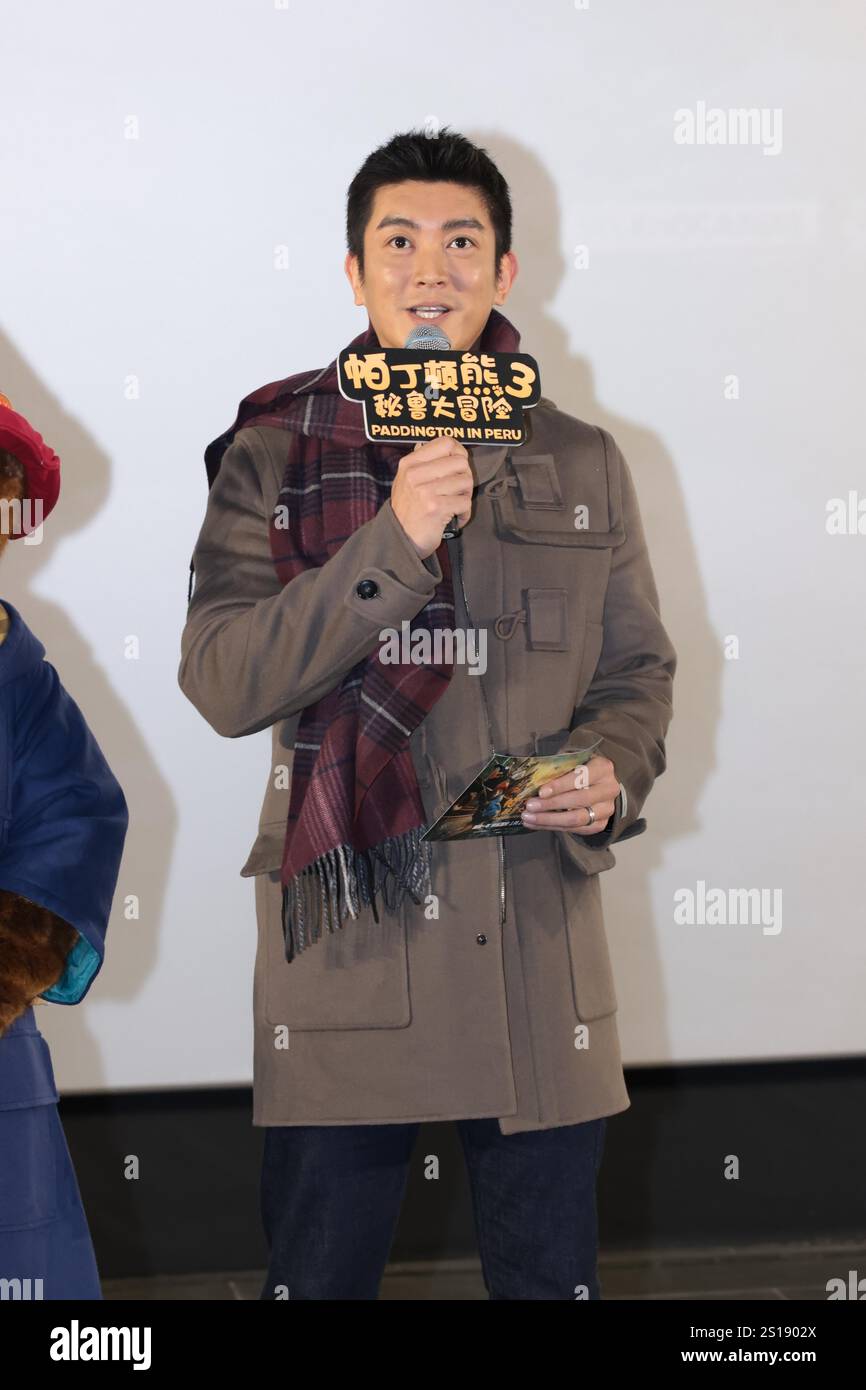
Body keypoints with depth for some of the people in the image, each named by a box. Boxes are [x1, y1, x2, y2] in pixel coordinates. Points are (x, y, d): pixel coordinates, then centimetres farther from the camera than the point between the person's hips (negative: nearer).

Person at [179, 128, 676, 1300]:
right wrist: (395, 540, -19)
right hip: (344, 933, -2)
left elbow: (638, 671, 15)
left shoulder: (581, 464, 9)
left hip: (539, 937, 2)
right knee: (320, 1275, 9)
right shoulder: (275, 453, 1)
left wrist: (613, 774, -7)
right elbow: (224, 682, -10)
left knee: (551, 1277, 11)